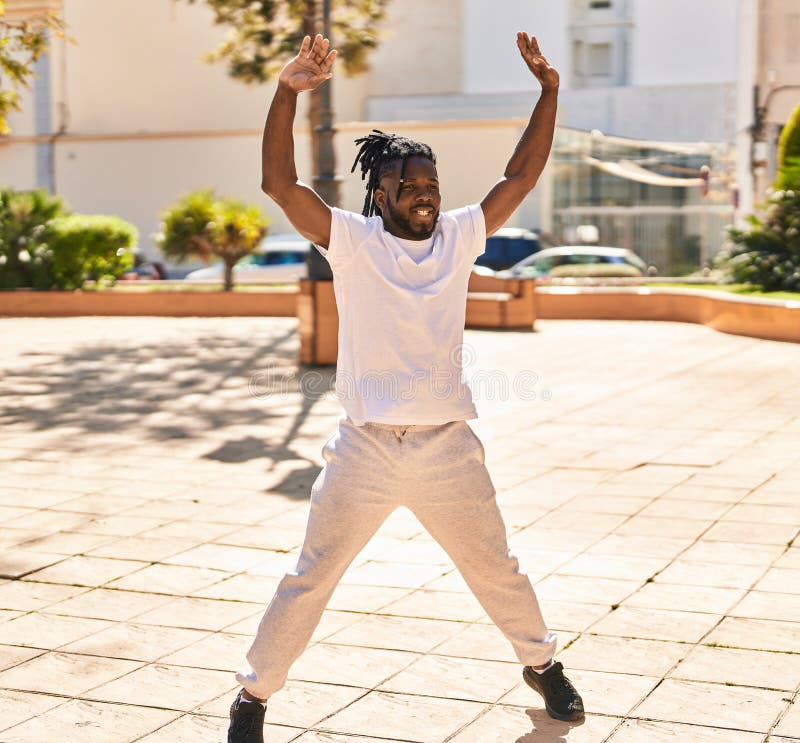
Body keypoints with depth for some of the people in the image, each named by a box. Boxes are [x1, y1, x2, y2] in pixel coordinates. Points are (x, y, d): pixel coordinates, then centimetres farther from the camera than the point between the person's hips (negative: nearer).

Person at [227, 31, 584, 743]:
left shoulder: (460, 235, 4)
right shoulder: (351, 240, -6)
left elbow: (522, 176, 5)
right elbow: (280, 183, -17)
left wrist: (549, 90, -1)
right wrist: (288, 93, -27)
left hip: (449, 448, 3)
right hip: (366, 450, -3)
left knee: (496, 570, 18)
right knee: (311, 579, 5)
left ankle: (542, 663, 42)